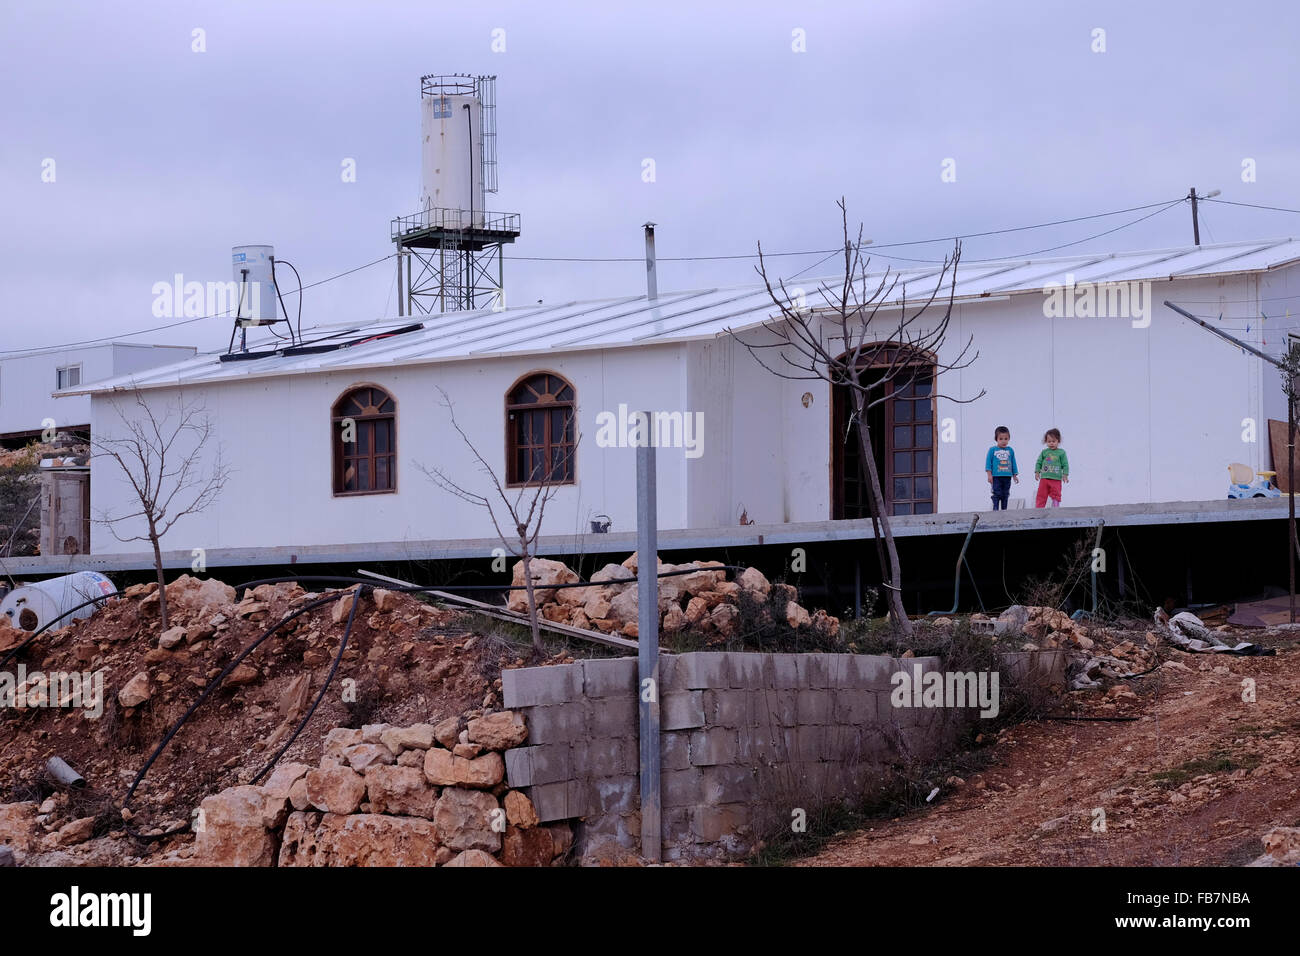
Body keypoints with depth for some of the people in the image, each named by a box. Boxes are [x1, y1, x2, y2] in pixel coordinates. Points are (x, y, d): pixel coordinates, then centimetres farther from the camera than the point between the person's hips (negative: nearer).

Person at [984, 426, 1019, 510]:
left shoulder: (1010, 450, 9)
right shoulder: (992, 450, -1)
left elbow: (1013, 463, 14)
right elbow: (988, 462, -2)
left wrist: (1015, 475, 14)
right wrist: (989, 474, -9)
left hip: (1007, 477, 3)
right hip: (996, 477, -3)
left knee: (1005, 494, 8)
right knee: (997, 494, -6)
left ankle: (1004, 509, 14)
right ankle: (995, 509, -4)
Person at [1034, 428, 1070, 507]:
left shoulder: (1061, 452, 1)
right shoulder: (1044, 452, 7)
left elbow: (1065, 465, 2)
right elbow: (1039, 462, 11)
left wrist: (1065, 475, -5)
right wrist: (1037, 472, 0)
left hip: (1056, 479, -2)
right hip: (1044, 477, 2)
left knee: (1055, 496, 2)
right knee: (1041, 496, 1)